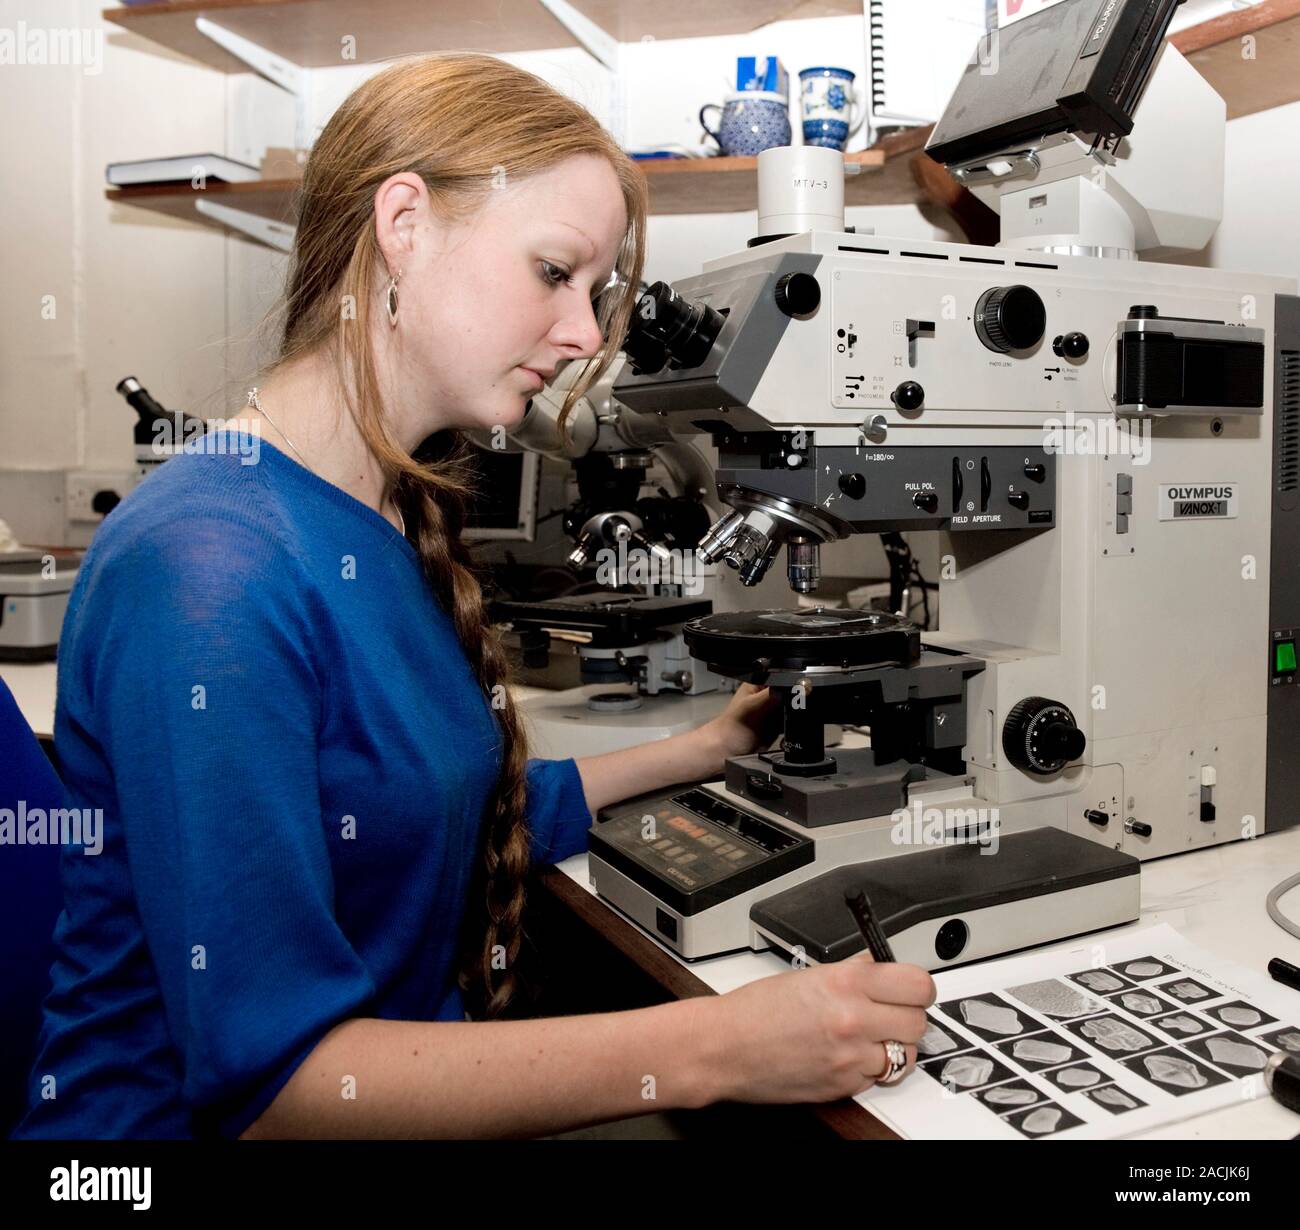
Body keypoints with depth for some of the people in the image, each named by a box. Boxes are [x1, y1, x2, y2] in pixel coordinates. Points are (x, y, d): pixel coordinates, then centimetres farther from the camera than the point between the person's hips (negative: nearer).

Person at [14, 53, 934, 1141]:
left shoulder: (398, 524, 5)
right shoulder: (209, 570, -23)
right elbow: (265, 1075, -24)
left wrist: (699, 751, 19)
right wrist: (710, 1054, -28)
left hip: (407, 1080, 7)